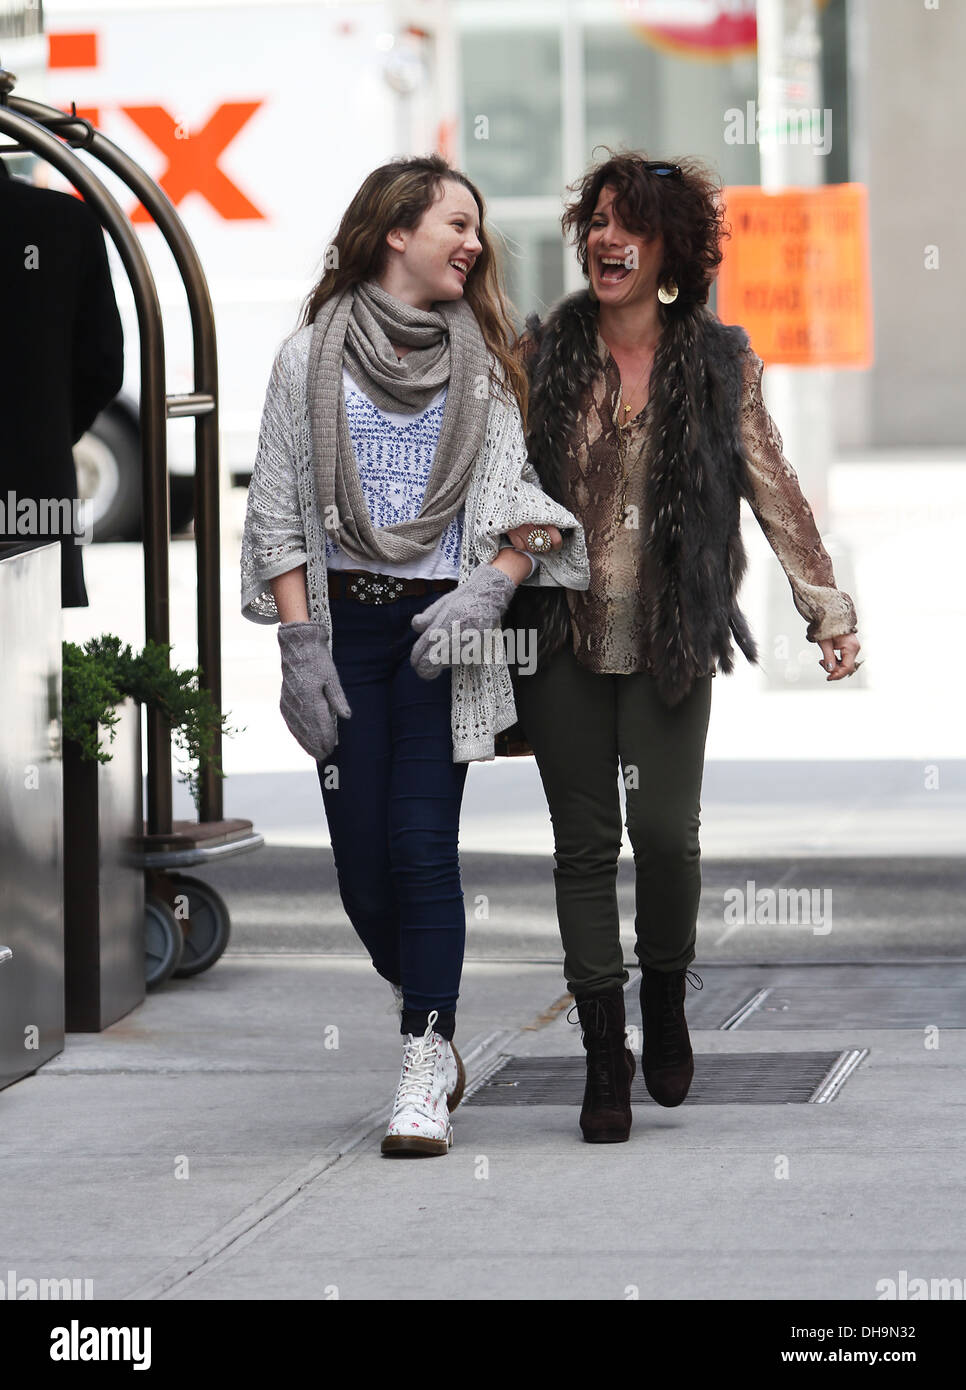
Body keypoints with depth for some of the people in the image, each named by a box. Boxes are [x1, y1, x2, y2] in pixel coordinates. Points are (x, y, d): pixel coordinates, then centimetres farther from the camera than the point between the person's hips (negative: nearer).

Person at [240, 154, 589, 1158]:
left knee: (422, 844, -10)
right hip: (343, 619, 0)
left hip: (441, 624, 0)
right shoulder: (311, 355, 6)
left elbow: (527, 498, 5)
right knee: (360, 856, -1)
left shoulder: (485, 360, 9)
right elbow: (276, 509, 4)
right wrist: (299, 640, -4)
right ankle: (429, 1020, 23)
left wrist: (485, 590, -12)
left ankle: (423, 1075, -7)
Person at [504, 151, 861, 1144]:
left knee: (666, 831, -10)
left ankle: (666, 1001, 19)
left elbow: (773, 492, 4)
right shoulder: (541, 354, 4)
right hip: (562, 637, 1)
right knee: (584, 843, 1)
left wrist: (827, 608, -1)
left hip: (670, 642, -1)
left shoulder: (720, 364, 3)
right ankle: (604, 1062, 8)